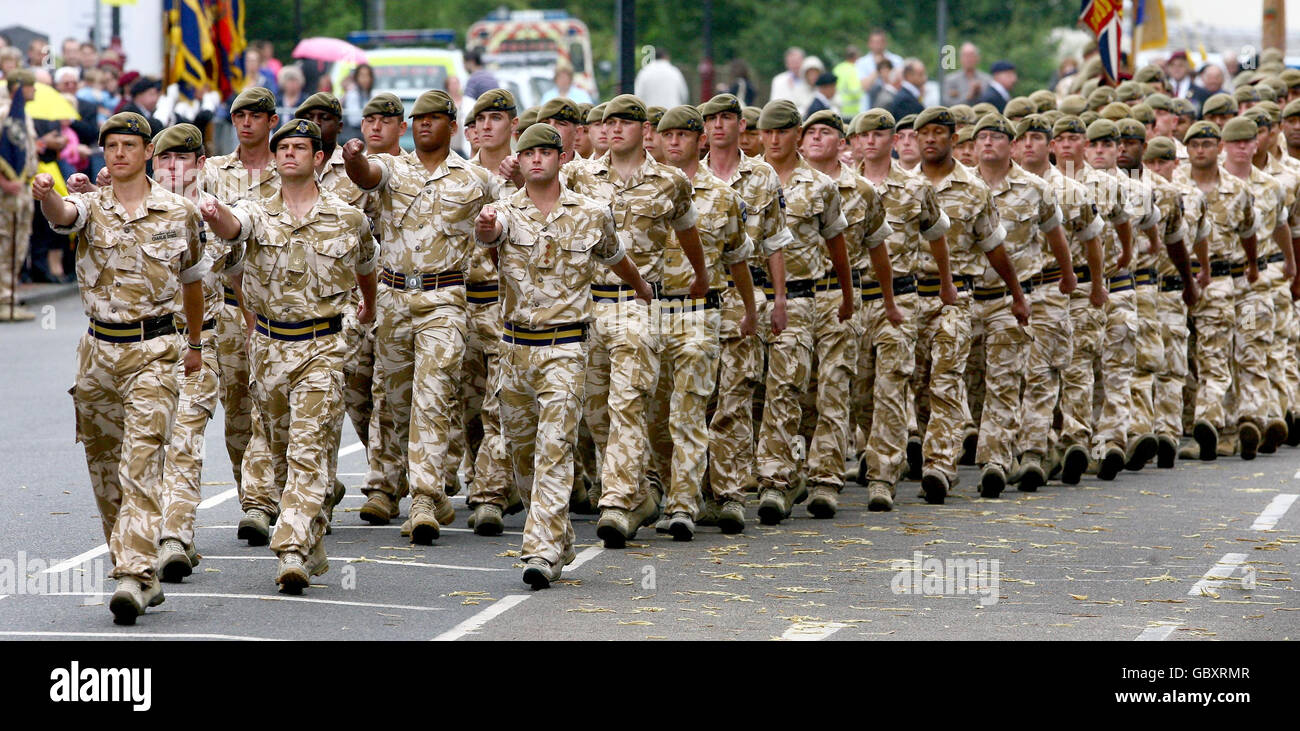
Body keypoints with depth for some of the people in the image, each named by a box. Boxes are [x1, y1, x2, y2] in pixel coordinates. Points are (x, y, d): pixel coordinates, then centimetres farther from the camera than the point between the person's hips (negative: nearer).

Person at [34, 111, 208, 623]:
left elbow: (192, 279, 18)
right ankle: (144, 577, 20)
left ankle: (134, 576, -23)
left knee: (142, 464, -15)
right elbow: (62, 215, -23)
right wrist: (45, 195, -47)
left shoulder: (180, 213, 2)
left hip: (154, 350, -3)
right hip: (99, 348, 3)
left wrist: (195, 343, 27)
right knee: (104, 466, 8)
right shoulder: (91, 207, 2)